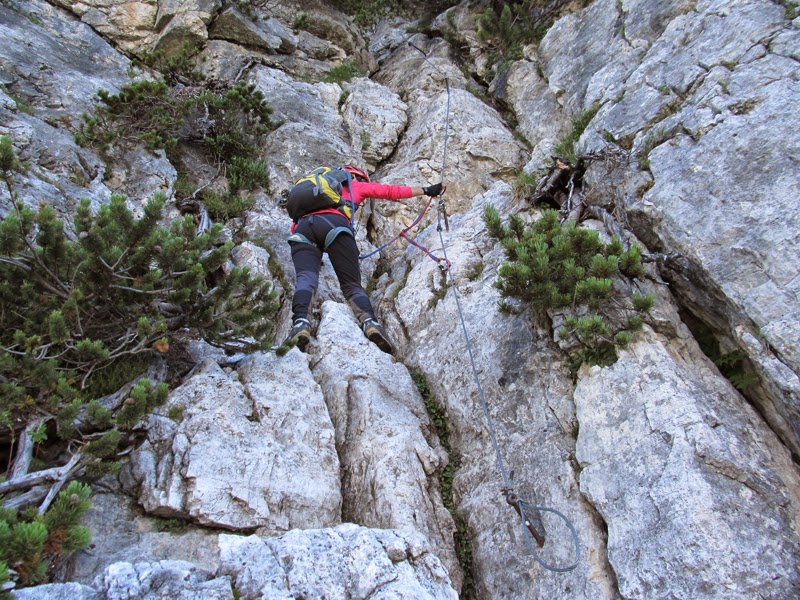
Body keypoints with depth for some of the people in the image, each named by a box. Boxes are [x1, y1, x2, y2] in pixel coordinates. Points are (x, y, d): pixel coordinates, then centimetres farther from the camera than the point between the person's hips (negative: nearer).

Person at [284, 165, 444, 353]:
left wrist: (313, 255, 41)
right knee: (352, 285, -4)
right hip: (334, 224, -3)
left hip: (303, 227, 3)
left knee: (305, 278, -16)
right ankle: (369, 321, -31)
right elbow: (391, 191, 34)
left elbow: (295, 226, 34)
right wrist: (426, 190, 42)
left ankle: (300, 322, -44)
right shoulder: (354, 185, 33)